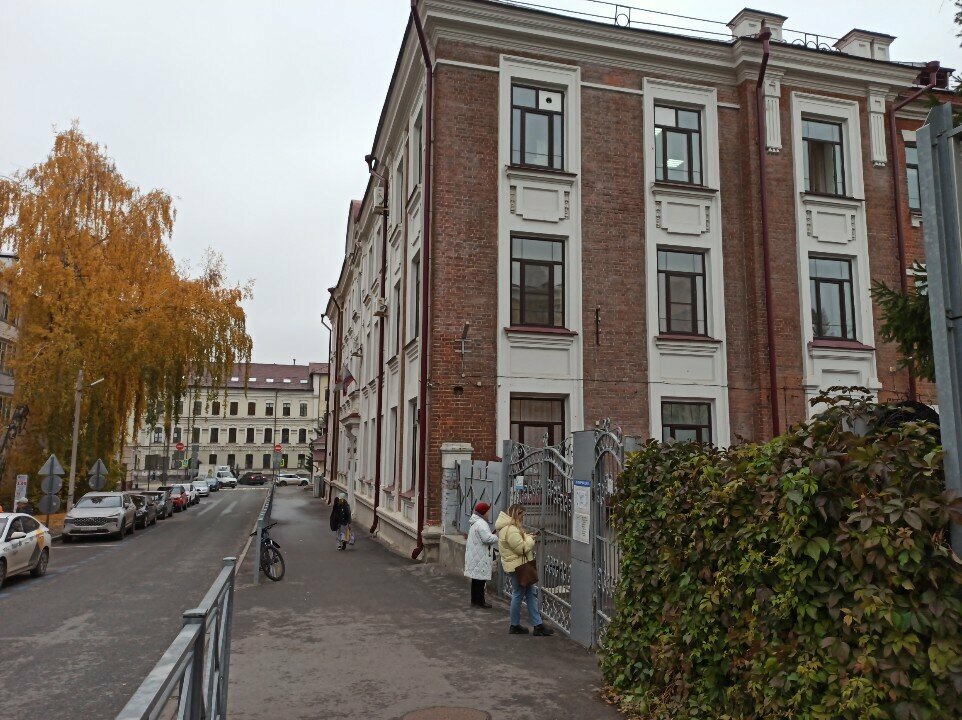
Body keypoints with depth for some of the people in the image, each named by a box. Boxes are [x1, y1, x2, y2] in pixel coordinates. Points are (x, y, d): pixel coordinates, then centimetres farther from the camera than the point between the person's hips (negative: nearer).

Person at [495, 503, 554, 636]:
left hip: (519, 566, 11)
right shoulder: (511, 530, -22)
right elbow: (522, 548, -23)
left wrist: (527, 536, 6)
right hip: (516, 567, -11)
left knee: (531, 593, 11)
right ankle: (515, 626, 15)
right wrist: (530, 539, -8)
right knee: (518, 595, 2)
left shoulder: (511, 527, 13)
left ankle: (538, 625, 14)